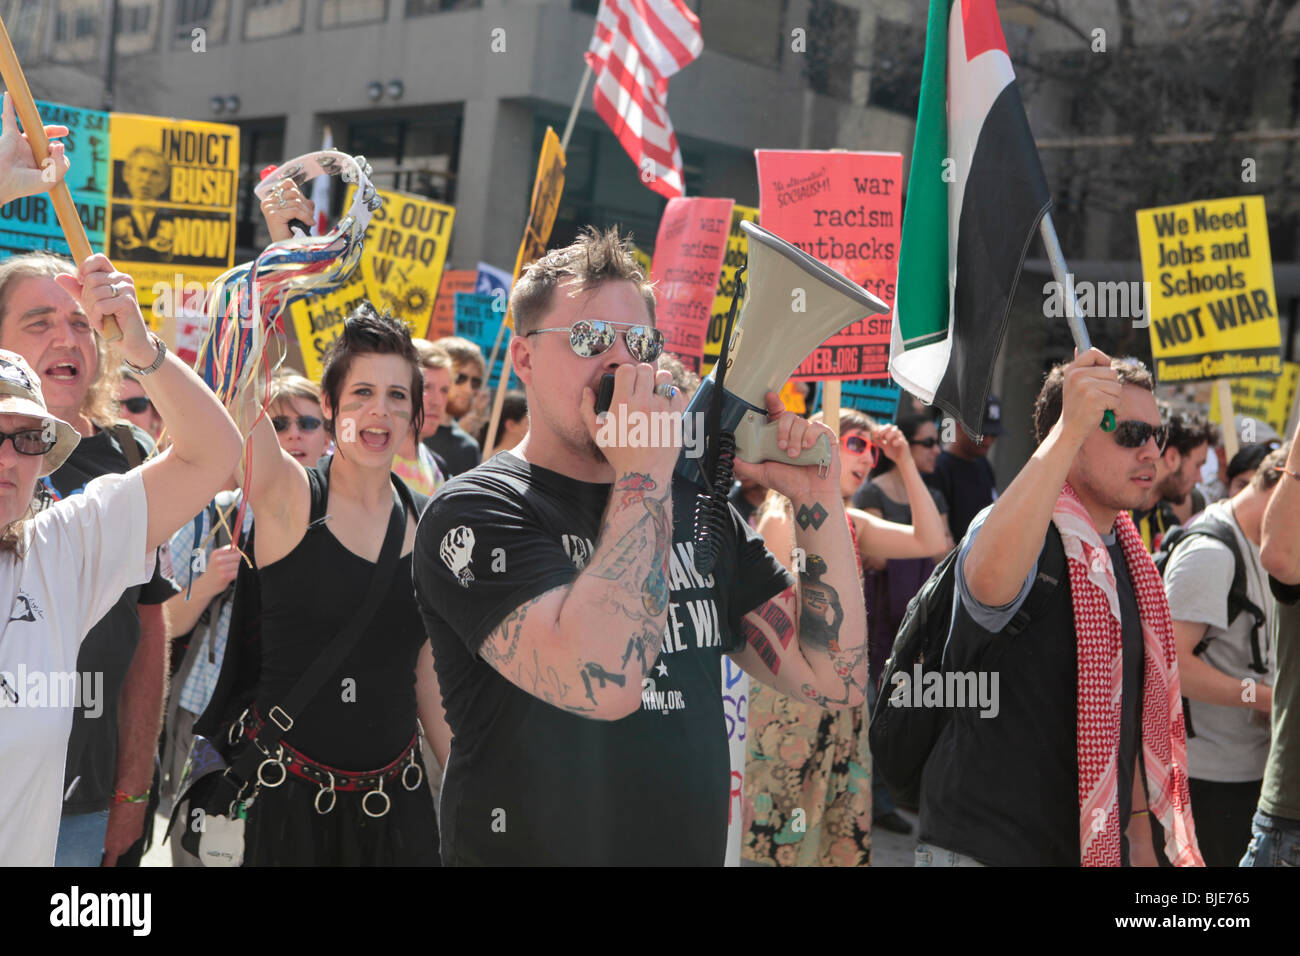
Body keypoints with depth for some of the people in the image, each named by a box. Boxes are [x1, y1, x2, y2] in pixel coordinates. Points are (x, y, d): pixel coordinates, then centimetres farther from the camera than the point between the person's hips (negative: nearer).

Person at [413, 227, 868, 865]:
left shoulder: (697, 509, 4)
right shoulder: (476, 513, -14)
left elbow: (835, 680, -2)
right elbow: (603, 681, -31)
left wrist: (818, 501, -10)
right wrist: (644, 471, -25)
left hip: (696, 847, 6)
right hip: (529, 848, -6)